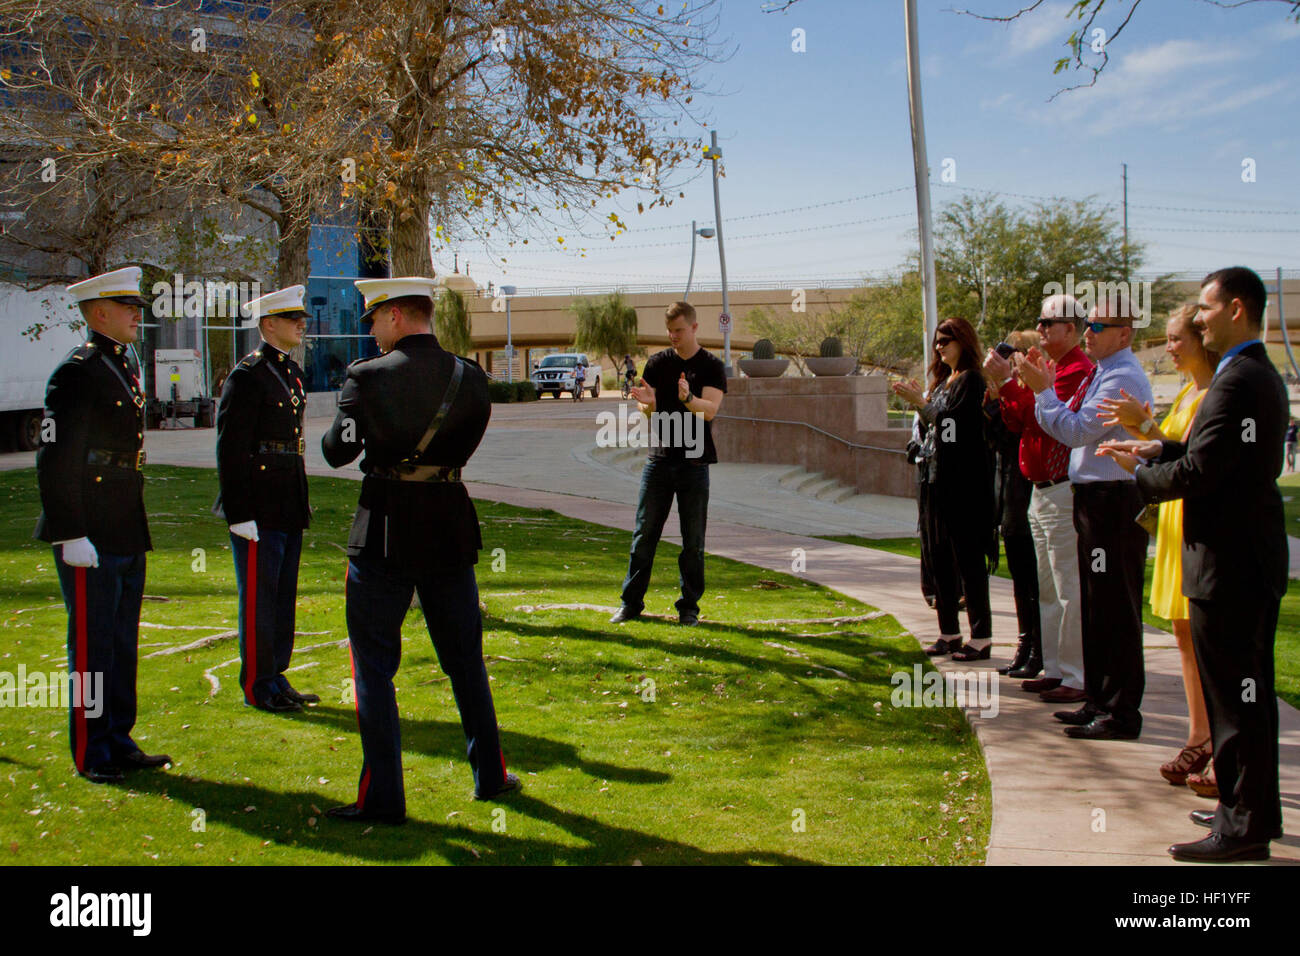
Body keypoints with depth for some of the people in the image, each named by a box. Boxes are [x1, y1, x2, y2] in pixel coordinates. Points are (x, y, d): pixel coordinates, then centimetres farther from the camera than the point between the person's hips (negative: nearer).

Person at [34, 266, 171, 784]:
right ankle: (91, 755, 10)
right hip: (91, 536, -9)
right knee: (92, 645, 0)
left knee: (123, 643, 15)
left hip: (127, 533, 9)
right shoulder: (76, 372, -13)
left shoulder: (127, 363, 14)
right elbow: (54, 460, -16)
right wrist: (70, 535, -19)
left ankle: (119, 742, 25)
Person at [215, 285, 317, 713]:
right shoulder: (247, 376, -12)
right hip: (259, 509, -9)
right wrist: (239, 514, -18)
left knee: (283, 597, 15)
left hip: (288, 507, 9)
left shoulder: (291, 371, 15)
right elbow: (230, 450, -15)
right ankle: (257, 687, 11)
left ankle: (276, 679, 25)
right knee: (259, 599, 1)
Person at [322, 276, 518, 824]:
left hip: (384, 532, -4)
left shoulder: (369, 377, -11)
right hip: (450, 529, 4)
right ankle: (490, 775, 26)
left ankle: (382, 796, 7)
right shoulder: (470, 377, 1)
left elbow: (336, 452, -4)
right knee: (464, 657, 17)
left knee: (374, 665, 6)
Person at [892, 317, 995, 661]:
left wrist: (921, 403, -11)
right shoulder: (942, 381, 16)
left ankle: (981, 638, -2)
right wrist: (918, 402, 4)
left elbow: (950, 423, -18)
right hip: (938, 480, 9)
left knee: (968, 558, -6)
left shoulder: (970, 379, -8)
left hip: (964, 483, -9)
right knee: (940, 558, 12)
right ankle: (949, 633, 20)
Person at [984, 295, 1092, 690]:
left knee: (1069, 590, -7)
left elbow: (1044, 418, -24)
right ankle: (1053, 668, 23)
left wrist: (1008, 382, -20)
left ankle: (1076, 678, -2)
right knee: (1047, 589, 15)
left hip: (1063, 492, -11)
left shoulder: (1077, 370, -13)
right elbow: (1018, 423, 16)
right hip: (1041, 491, 11)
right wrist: (1002, 388, 2)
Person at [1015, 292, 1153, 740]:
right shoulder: (1101, 373, 16)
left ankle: (1121, 714, 1)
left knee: (1115, 610, -5)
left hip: (1115, 502, -11)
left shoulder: (1123, 378, -16)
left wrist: (1041, 389, -16)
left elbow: (1077, 431, -23)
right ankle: (1100, 700, 27)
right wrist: (1046, 388, 6)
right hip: (1094, 497, 11)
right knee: (1095, 607, 17)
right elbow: (1073, 429, 16)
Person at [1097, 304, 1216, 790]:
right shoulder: (1187, 393, 16)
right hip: (1177, 516, 9)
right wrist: (1139, 428, 3)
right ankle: (1199, 738, 19)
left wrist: (1144, 426, -21)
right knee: (1185, 634, 11)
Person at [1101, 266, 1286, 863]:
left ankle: (1243, 826, 6)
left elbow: (1196, 474, -23)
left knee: (1235, 697, -2)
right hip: (1253, 558, 11)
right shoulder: (1262, 376, 14)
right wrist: (1161, 450, 9)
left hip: (1229, 564, -11)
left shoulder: (1237, 382, -20)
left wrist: (1139, 472, -6)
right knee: (1249, 694, 18)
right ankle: (1255, 809, 30)